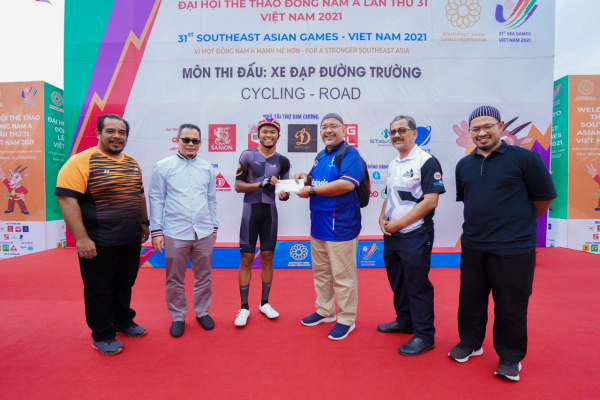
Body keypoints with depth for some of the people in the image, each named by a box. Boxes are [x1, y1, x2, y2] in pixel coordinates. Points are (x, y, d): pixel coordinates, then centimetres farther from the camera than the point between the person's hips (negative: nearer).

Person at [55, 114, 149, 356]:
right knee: (99, 290, 9)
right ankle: (102, 336, 26)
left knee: (124, 285, 20)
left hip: (131, 240, 7)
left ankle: (123, 322, 39)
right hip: (99, 243, -6)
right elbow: (67, 199, -19)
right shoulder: (81, 162, -14)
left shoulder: (132, 164, 9)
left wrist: (144, 222, 18)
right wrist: (81, 238, -21)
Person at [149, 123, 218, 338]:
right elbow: (156, 200, -1)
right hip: (175, 233, -2)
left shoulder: (207, 168, 7)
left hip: (203, 232, 3)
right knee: (175, 279, 11)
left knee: (203, 276, 14)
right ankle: (178, 317, 28)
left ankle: (202, 312, 32)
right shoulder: (163, 166, -1)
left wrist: (214, 227, 12)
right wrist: (156, 230, -4)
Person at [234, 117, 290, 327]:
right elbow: (238, 186, -7)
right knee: (246, 258, 1)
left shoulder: (282, 161, 5)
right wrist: (261, 184, -20)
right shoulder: (248, 156, -3)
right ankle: (244, 307, 14)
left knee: (267, 257, 9)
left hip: (270, 211, 3)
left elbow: (285, 188, 12)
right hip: (251, 210, -2)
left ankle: (264, 303, 24)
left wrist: (284, 194, -11)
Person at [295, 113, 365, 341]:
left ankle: (346, 320, 22)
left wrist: (312, 191, -20)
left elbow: (347, 184, -26)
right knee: (320, 272, 20)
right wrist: (306, 178, 3)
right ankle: (325, 311, 38)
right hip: (318, 226, 9)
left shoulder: (350, 154, -11)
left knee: (342, 276, 4)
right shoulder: (321, 156, 15)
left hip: (340, 226, -9)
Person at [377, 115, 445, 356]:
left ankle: (424, 335, 19)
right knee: (397, 282, 18)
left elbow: (431, 201, -19)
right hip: (391, 236, 8)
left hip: (415, 236, -8)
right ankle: (404, 321, 37)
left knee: (417, 286, 3)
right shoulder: (392, 164, 12)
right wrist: (382, 219, 0)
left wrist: (398, 224, -17)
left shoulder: (427, 162, -12)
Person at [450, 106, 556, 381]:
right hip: (473, 246, 5)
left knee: (510, 305, 7)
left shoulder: (524, 157, -9)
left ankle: (510, 358, 28)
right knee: (470, 299, 15)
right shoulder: (464, 165, 7)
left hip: (514, 248, -4)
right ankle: (470, 343, 35)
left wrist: (520, 222, 10)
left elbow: (545, 196, -1)